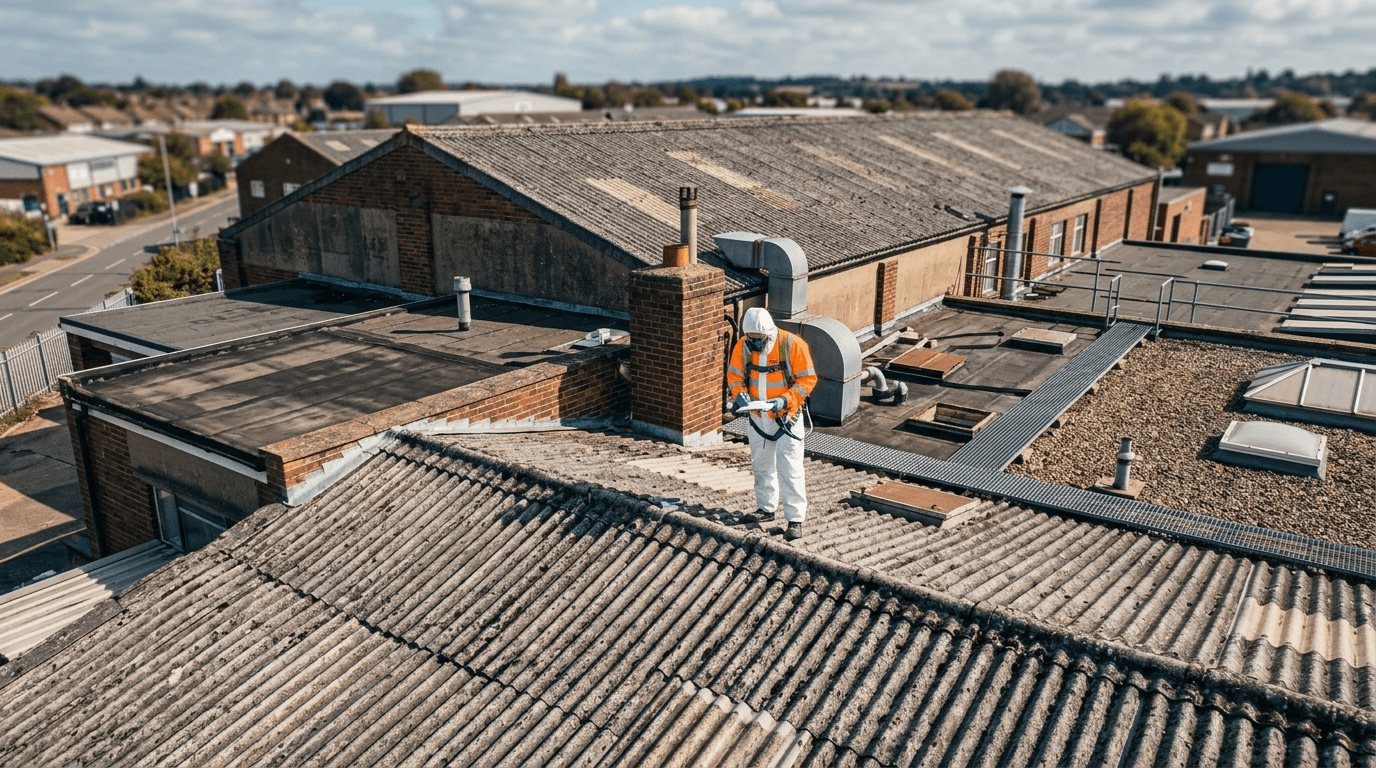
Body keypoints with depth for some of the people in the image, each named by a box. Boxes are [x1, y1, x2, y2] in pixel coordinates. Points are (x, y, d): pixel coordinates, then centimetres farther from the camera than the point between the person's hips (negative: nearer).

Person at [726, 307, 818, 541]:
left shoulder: (792, 345, -19)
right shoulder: (743, 346, -8)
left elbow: (808, 379, -15)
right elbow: (734, 375, 3)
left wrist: (785, 400, -26)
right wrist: (740, 394, -18)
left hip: (786, 417, -4)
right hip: (758, 417, 5)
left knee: (789, 469, -5)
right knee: (761, 466, 17)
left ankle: (795, 519, 3)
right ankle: (766, 508, 35)